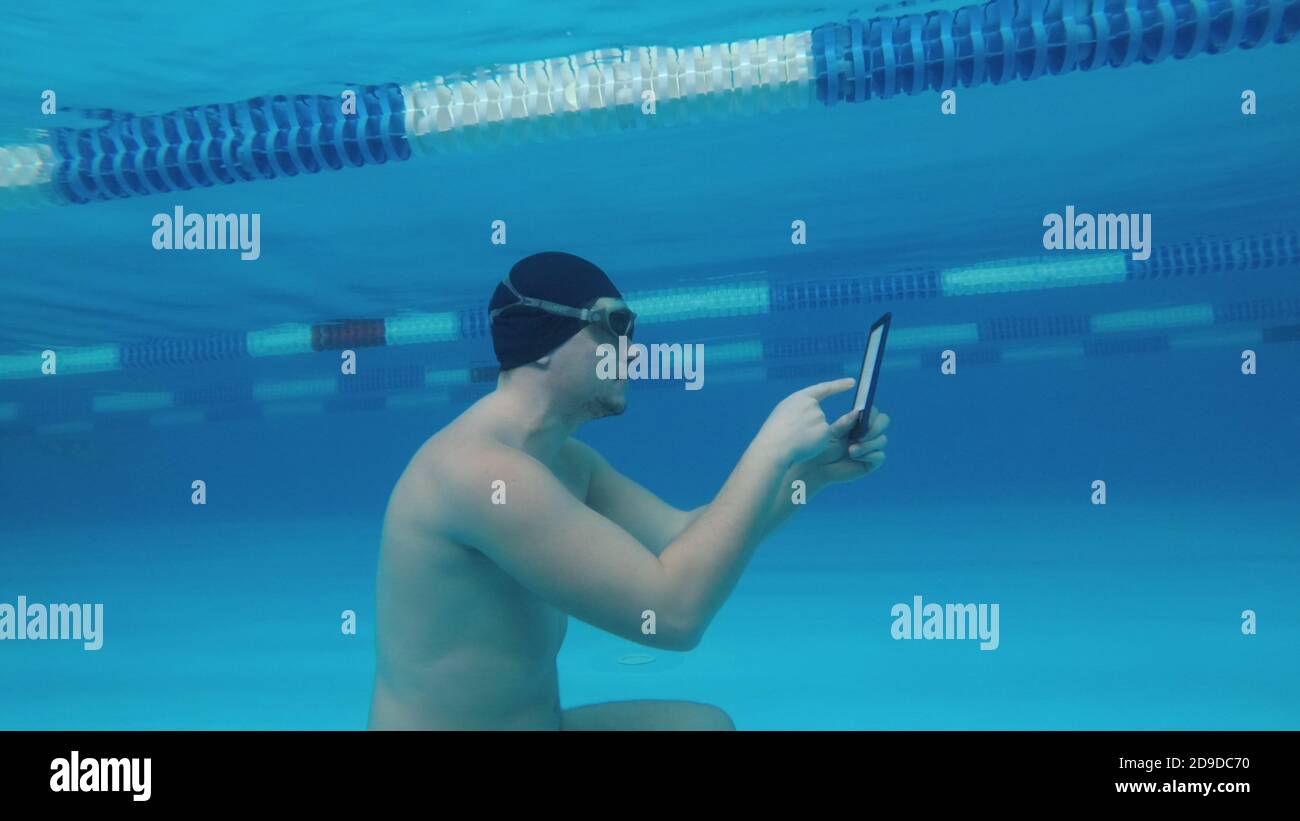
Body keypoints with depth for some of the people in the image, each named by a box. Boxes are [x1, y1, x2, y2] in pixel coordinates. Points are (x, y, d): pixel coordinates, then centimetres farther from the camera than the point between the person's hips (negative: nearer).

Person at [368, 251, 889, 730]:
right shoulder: (479, 469, -26)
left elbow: (688, 539, 7)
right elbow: (674, 611, -29)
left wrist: (812, 469, -4)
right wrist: (772, 449, -23)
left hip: (543, 720, 9)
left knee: (706, 723, 13)